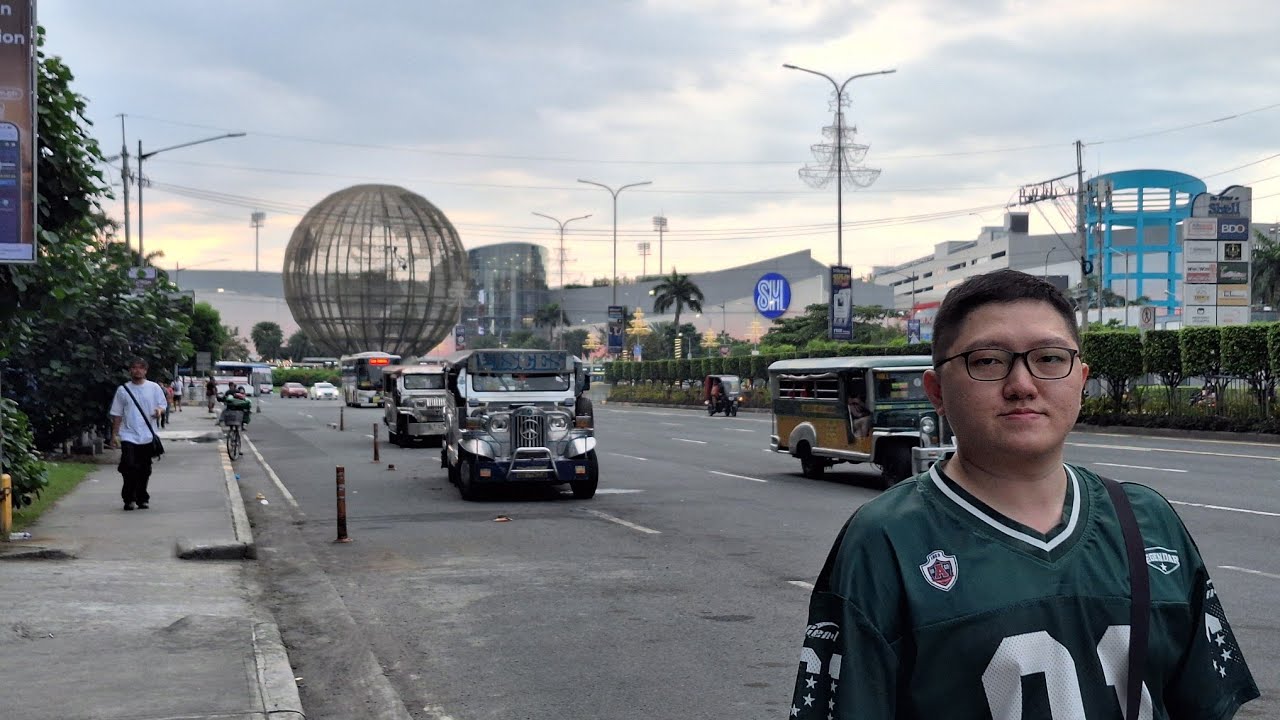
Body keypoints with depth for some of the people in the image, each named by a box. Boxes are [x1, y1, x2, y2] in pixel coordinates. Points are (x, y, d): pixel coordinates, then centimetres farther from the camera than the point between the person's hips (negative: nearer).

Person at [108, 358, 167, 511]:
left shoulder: (154, 388, 4)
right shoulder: (122, 390, 5)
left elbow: (163, 405, 9)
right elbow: (117, 414, 8)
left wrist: (159, 410, -15)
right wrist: (114, 434, 3)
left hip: (147, 436, 1)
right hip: (128, 435, -1)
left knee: (144, 470, 7)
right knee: (129, 467, -13)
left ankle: (142, 498, 20)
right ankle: (129, 498, 0)